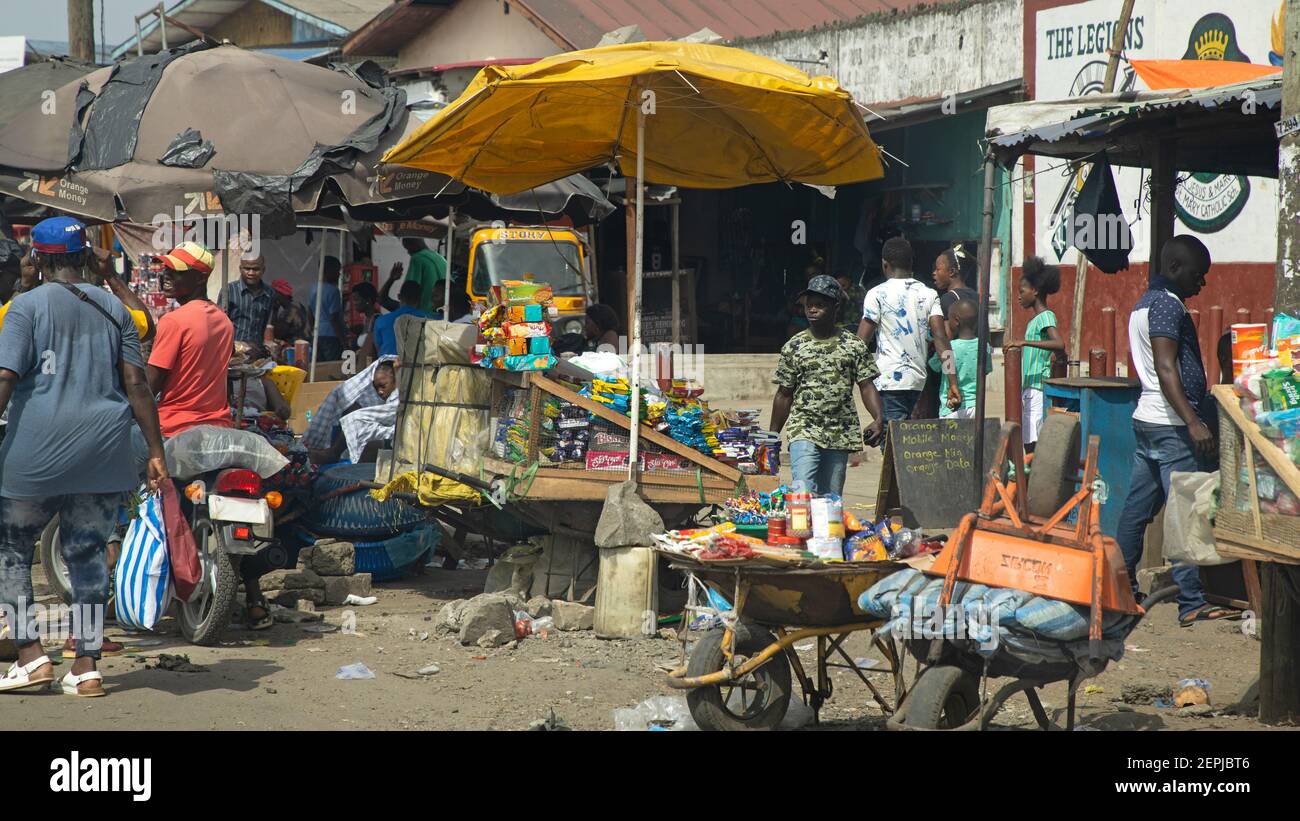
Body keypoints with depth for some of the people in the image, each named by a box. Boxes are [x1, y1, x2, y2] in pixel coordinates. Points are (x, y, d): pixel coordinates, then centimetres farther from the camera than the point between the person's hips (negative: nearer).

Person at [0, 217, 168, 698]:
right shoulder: (113, 309, 9)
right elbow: (135, 383, 5)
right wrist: (155, 454, 6)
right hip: (103, 454, 4)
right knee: (89, 555, 8)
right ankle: (86, 670, 8)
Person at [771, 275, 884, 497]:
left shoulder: (854, 345, 5)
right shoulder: (793, 347, 5)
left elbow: (866, 386, 3)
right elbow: (784, 395, 9)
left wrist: (879, 419, -13)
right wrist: (773, 437, 7)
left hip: (841, 435, 2)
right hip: (804, 431, -1)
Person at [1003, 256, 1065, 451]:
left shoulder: (1046, 317, -9)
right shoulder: (1034, 320, 19)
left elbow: (1059, 344, -28)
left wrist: (1024, 342, -32)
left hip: (1038, 389, -10)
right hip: (1028, 389, 10)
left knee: (1033, 440, -13)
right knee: (1027, 441, 6)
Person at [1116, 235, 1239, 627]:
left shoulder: (1145, 301, 18)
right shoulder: (1167, 304, -13)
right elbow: (1166, 368, -22)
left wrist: (1202, 403, 27)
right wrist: (1194, 423, -27)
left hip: (1146, 419, 10)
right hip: (1170, 424, -10)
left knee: (1138, 507, 12)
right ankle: (1192, 604, -9)